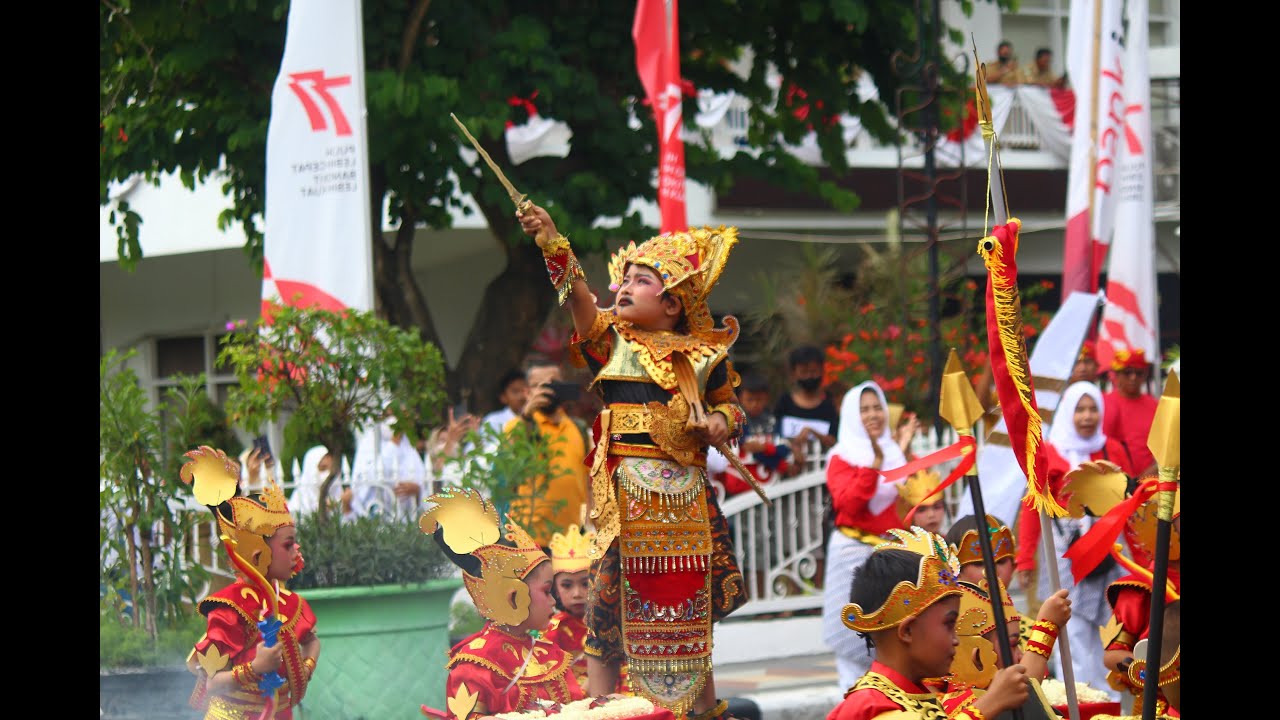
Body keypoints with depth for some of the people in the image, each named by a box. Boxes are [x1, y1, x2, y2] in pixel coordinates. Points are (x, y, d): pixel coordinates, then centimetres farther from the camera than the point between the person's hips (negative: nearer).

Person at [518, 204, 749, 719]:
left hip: (684, 494, 1)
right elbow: (579, 298, -11)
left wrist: (722, 423, -5)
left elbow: (730, 404, 18)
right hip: (623, 492, -1)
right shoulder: (610, 340, 4)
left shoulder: (703, 355, 7)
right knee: (608, 599, -4)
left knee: (687, 606, 10)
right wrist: (552, 244, -25)